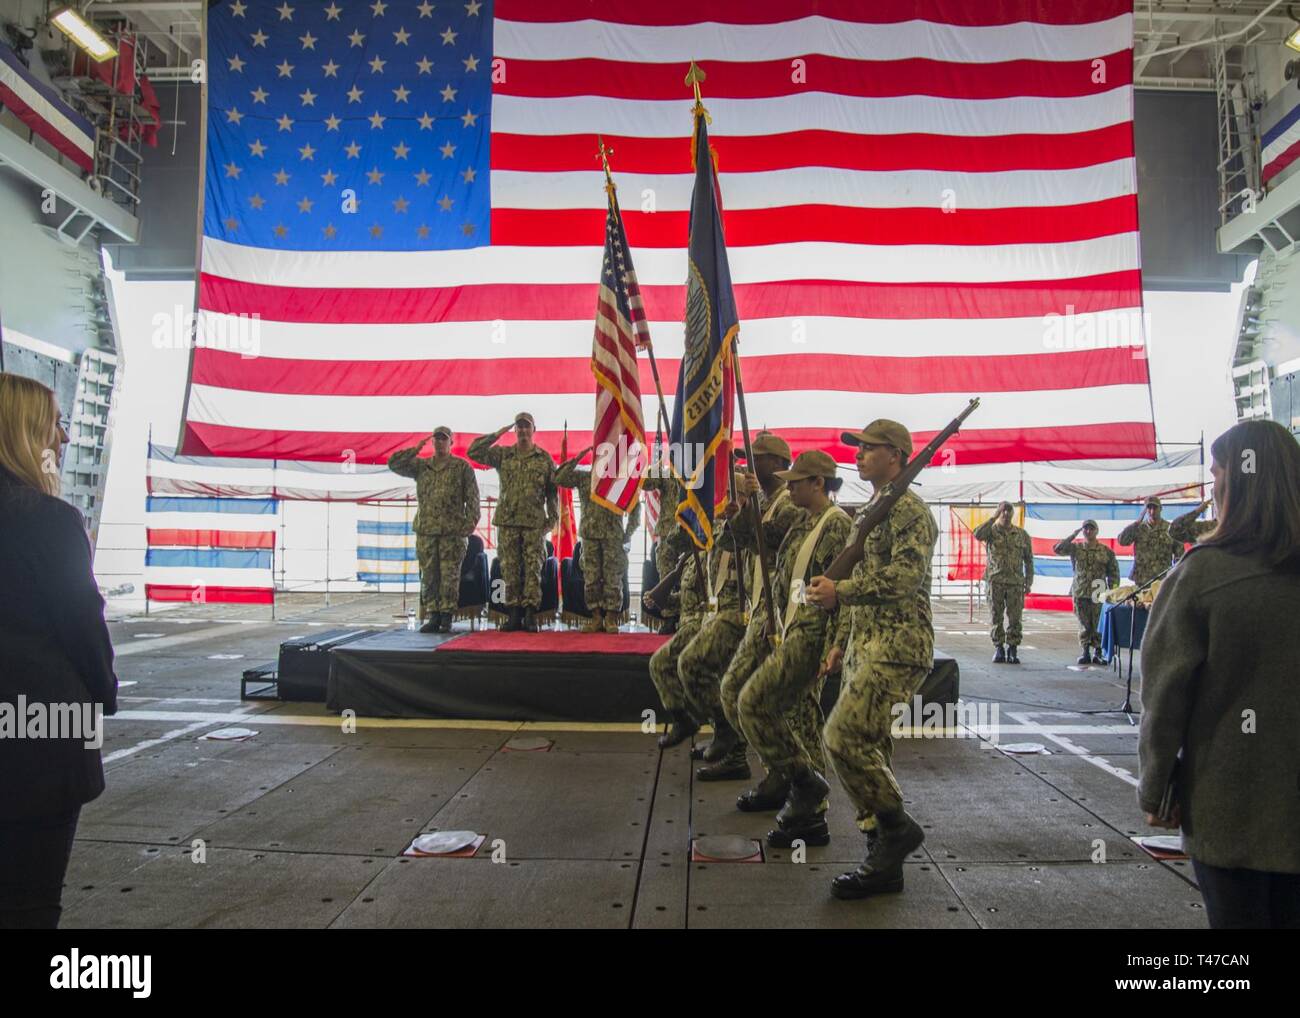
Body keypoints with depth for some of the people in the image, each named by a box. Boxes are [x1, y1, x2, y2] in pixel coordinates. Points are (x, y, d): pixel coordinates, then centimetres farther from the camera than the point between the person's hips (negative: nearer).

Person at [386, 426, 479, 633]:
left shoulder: (462, 467, 5)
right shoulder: (421, 466, 15)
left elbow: (472, 497, 1)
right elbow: (393, 464, 7)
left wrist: (471, 520, -9)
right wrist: (415, 450, 2)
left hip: (453, 531, -3)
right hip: (426, 530, 3)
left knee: (450, 576, -2)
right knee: (429, 576, 4)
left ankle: (446, 618, 4)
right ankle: (433, 617, 10)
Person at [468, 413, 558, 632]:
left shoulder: (545, 458, 7)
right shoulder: (503, 454, 9)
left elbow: (552, 491, 8)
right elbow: (473, 451, -1)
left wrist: (553, 518, 1)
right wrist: (497, 434, -2)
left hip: (534, 523, -1)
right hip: (507, 522, 1)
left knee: (533, 570, -2)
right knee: (510, 570, 3)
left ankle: (530, 615, 0)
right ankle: (513, 615, 8)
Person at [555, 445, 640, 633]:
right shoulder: (584, 477, 8)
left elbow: (635, 506, 8)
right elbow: (559, 479, -3)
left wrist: (629, 532, -1)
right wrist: (577, 458, -6)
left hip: (614, 537, -2)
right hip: (590, 535, 2)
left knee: (613, 578, -2)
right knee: (591, 577, 2)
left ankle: (611, 619, 3)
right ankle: (596, 617, 9)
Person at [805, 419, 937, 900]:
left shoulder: (910, 510, -9)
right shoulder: (867, 512, 20)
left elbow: (905, 576, -22)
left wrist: (839, 591, -21)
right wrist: (841, 641, 20)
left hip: (896, 647, -10)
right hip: (864, 646, 10)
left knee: (843, 737, -17)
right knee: (868, 747, 9)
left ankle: (898, 825, 2)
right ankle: (884, 860, 16)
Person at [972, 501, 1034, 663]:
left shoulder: (1022, 534, 10)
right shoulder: (992, 531, 5)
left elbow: (1028, 559, 13)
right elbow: (977, 534, -20)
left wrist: (1029, 582, 6)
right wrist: (994, 517, -16)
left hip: (1016, 582, 1)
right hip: (995, 581, -1)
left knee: (1015, 618, -1)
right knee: (996, 616, 2)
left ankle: (1012, 650, 8)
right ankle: (999, 649, 11)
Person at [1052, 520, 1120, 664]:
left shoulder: (1106, 552, 5)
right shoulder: (1076, 548, 6)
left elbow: (1114, 573, 8)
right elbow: (1057, 548, -8)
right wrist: (1074, 535, -5)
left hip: (1098, 593, -1)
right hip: (1080, 593, 1)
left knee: (1098, 625, 0)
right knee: (1084, 624, 5)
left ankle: (1097, 653, 9)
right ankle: (1085, 652, 12)